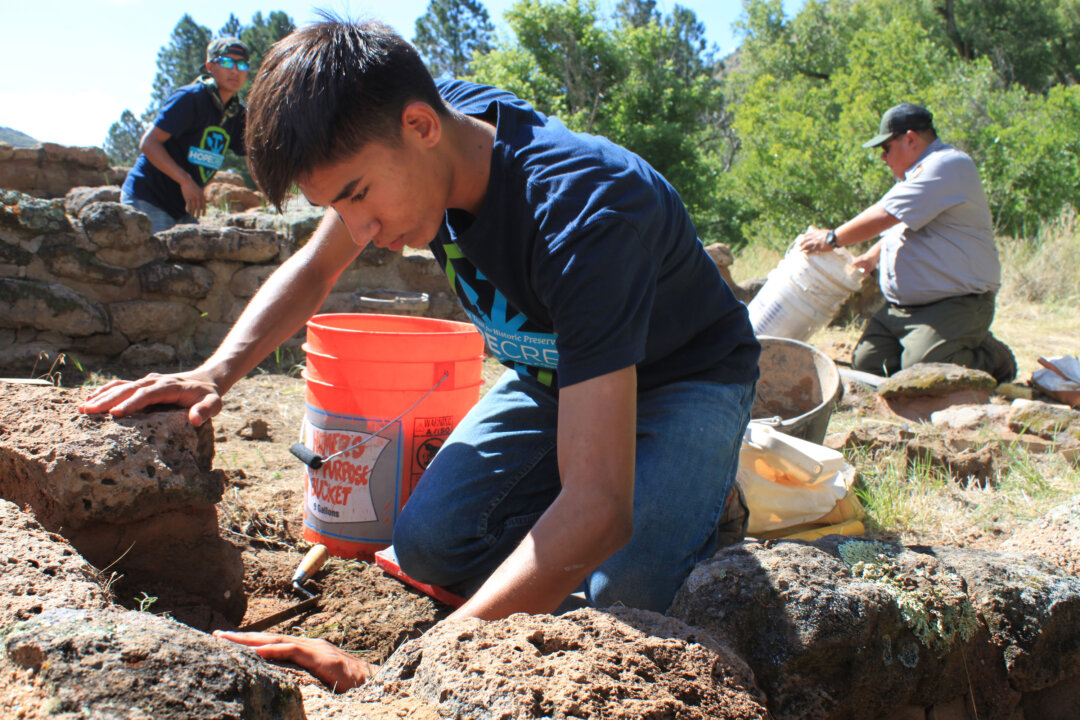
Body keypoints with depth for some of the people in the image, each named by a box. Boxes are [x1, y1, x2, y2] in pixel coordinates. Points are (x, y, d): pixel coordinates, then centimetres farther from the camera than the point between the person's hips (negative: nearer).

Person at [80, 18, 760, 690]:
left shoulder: (583, 212, -40)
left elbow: (598, 507, -46)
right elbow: (315, 267, 0)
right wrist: (217, 372, -19)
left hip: (688, 376, -5)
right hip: (551, 370, 6)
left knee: (624, 591, -29)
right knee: (429, 541, -15)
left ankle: (700, 490, 3)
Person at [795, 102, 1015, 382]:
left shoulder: (947, 166, -15)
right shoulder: (920, 172, 21)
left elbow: (883, 215, -19)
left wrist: (832, 238, -8)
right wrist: (869, 258, 15)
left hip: (955, 304, -10)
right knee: (866, 364, -3)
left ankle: (993, 358, 2)